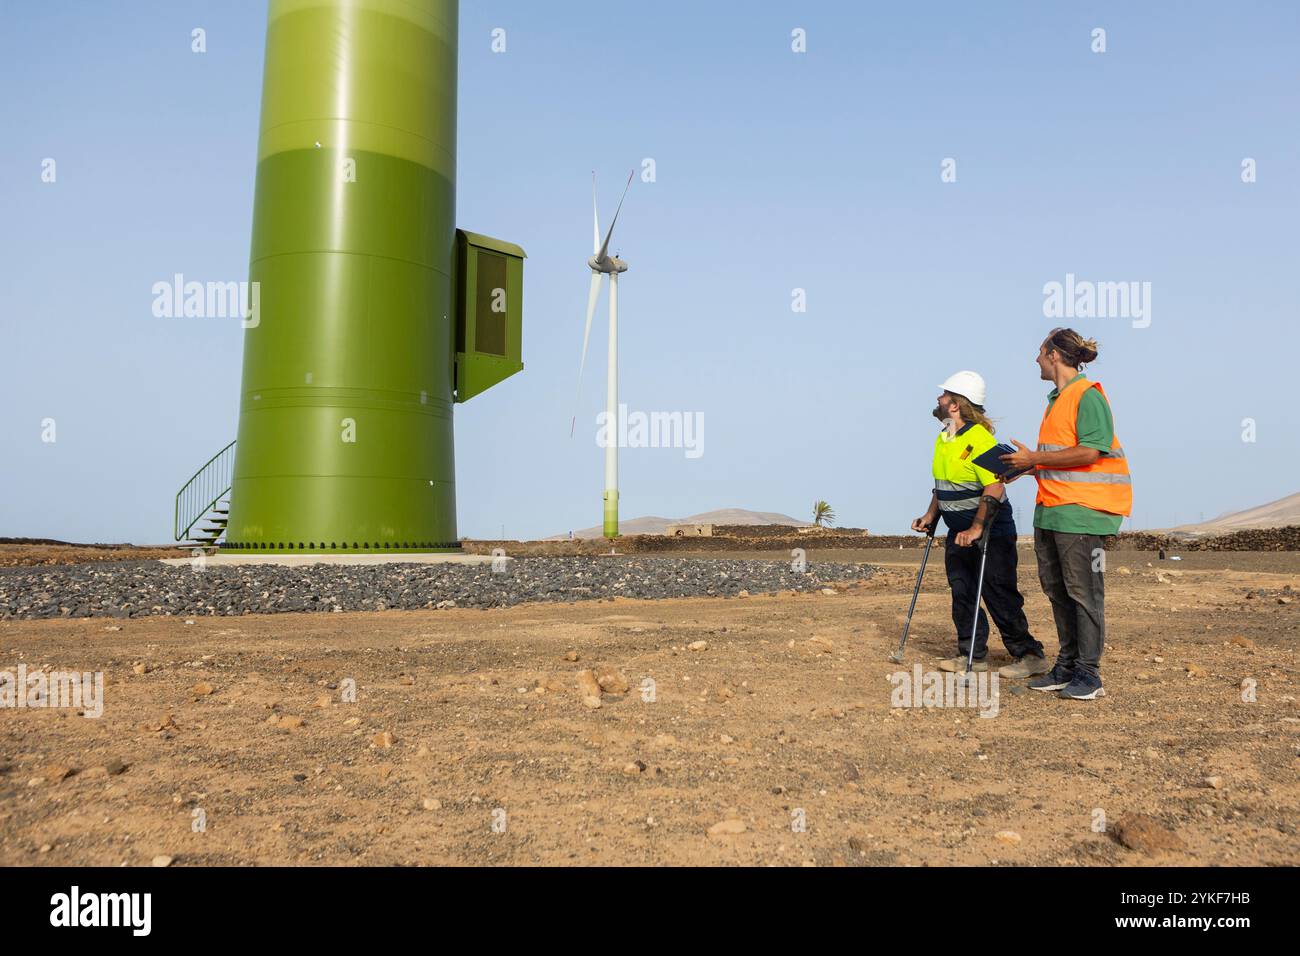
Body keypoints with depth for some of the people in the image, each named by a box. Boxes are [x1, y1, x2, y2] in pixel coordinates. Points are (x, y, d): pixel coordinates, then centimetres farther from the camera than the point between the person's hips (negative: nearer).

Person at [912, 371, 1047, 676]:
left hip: (991, 531, -9)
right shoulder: (943, 439, 10)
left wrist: (977, 529, -29)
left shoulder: (979, 438, -20)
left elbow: (994, 489, -26)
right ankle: (972, 654, 18)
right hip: (958, 531, 9)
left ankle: (1030, 655, 5)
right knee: (962, 593, 9)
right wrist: (930, 516, 12)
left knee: (999, 595, -5)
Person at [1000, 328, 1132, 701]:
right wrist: (1026, 469, 12)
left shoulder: (1088, 395, -11)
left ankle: (1088, 675, 5)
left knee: (1083, 592, -3)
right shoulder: (1057, 399, 18)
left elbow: (1088, 452, -20)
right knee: (1056, 589, 13)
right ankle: (1066, 667, 22)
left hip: (1082, 508, -10)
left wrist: (1034, 459, -15)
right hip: (1050, 508, 10)